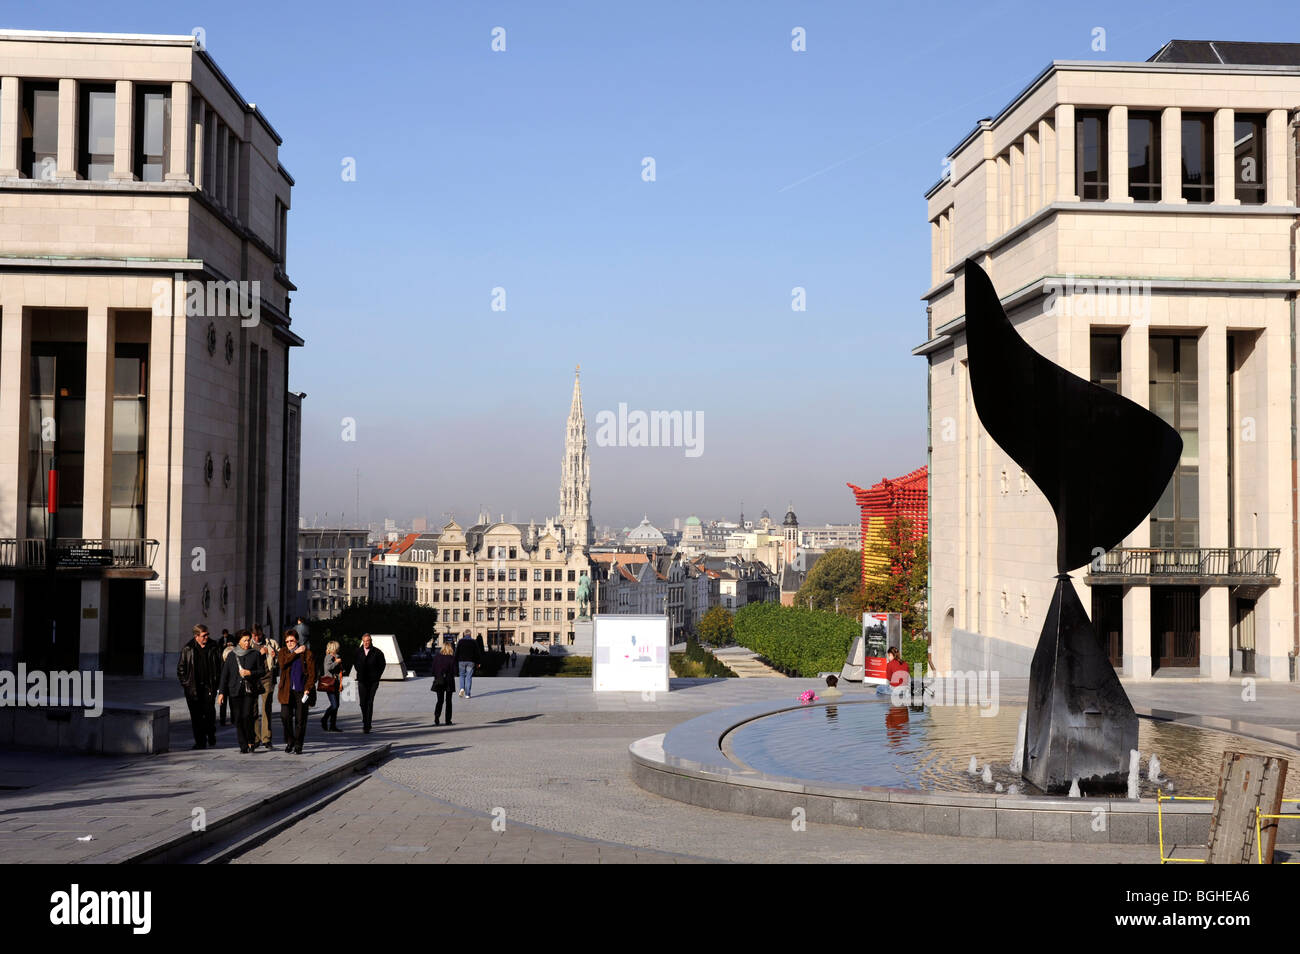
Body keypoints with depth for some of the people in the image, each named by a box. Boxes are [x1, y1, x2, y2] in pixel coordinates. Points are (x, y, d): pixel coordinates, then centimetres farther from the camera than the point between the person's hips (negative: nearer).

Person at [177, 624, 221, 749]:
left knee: (209, 713, -5)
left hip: (208, 687, 0)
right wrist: (185, 683, -1)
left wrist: (216, 682, 4)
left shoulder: (213, 647, 4)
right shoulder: (187, 649, 1)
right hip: (193, 687, 0)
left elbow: (218, 665, 11)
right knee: (196, 715, 2)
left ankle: (211, 738, 15)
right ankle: (200, 742, 9)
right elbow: (181, 668, 6)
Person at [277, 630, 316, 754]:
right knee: (285, 716, -8)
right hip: (287, 691, 2)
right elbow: (282, 663, -12)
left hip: (302, 691, -2)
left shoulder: (307, 653, 2)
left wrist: (307, 689, -9)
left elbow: (312, 674, 0)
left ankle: (298, 745, 11)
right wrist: (295, 653, -10)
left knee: (300, 719, 0)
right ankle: (289, 741, 13)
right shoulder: (283, 652, 11)